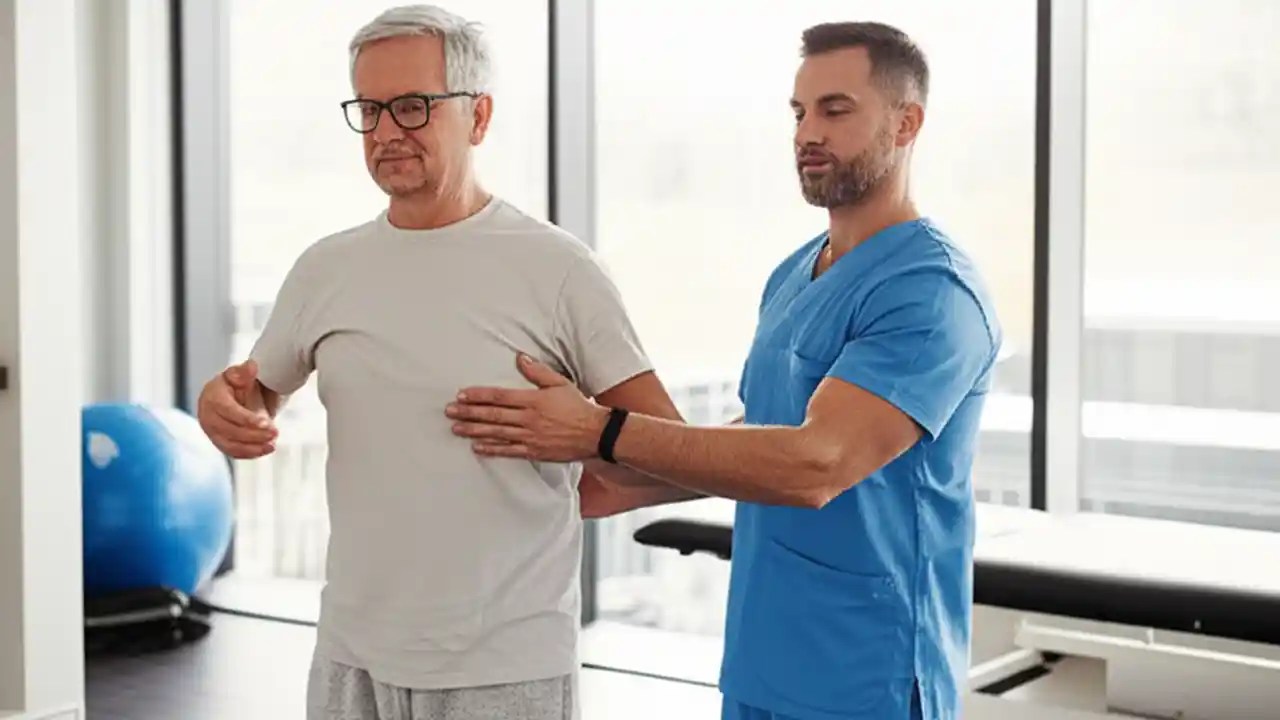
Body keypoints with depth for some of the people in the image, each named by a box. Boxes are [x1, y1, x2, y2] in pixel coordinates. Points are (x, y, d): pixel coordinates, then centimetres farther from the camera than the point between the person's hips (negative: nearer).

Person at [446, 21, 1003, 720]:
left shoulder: (931, 291, -18)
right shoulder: (791, 276, 10)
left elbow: (816, 463, -28)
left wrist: (601, 432, -28)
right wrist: (618, 488, 4)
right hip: (759, 663, 8)